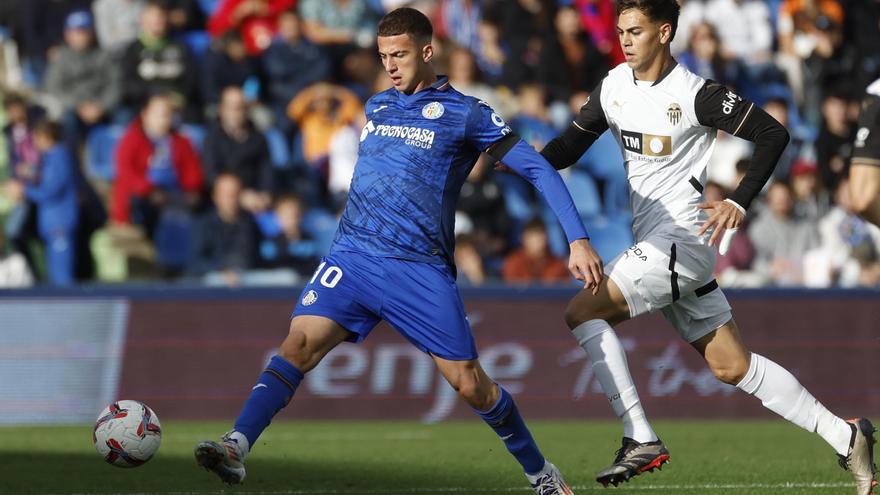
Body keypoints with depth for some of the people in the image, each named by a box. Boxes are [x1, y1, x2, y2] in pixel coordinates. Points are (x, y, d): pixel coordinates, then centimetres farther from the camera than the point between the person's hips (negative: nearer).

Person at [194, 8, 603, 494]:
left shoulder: (466, 115, 0)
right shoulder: (377, 106, 16)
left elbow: (538, 169, -1)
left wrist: (578, 240, -8)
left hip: (422, 271, -3)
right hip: (352, 255, 4)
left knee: (470, 384, -2)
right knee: (299, 343, -19)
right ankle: (236, 447, -30)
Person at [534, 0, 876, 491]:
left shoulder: (696, 95, -14)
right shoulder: (614, 86, 8)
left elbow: (773, 134, -12)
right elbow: (572, 144, 14)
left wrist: (739, 203, -21)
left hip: (681, 237, -8)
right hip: (654, 243, 8)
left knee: (583, 311, -16)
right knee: (732, 366, 10)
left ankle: (641, 440, -15)